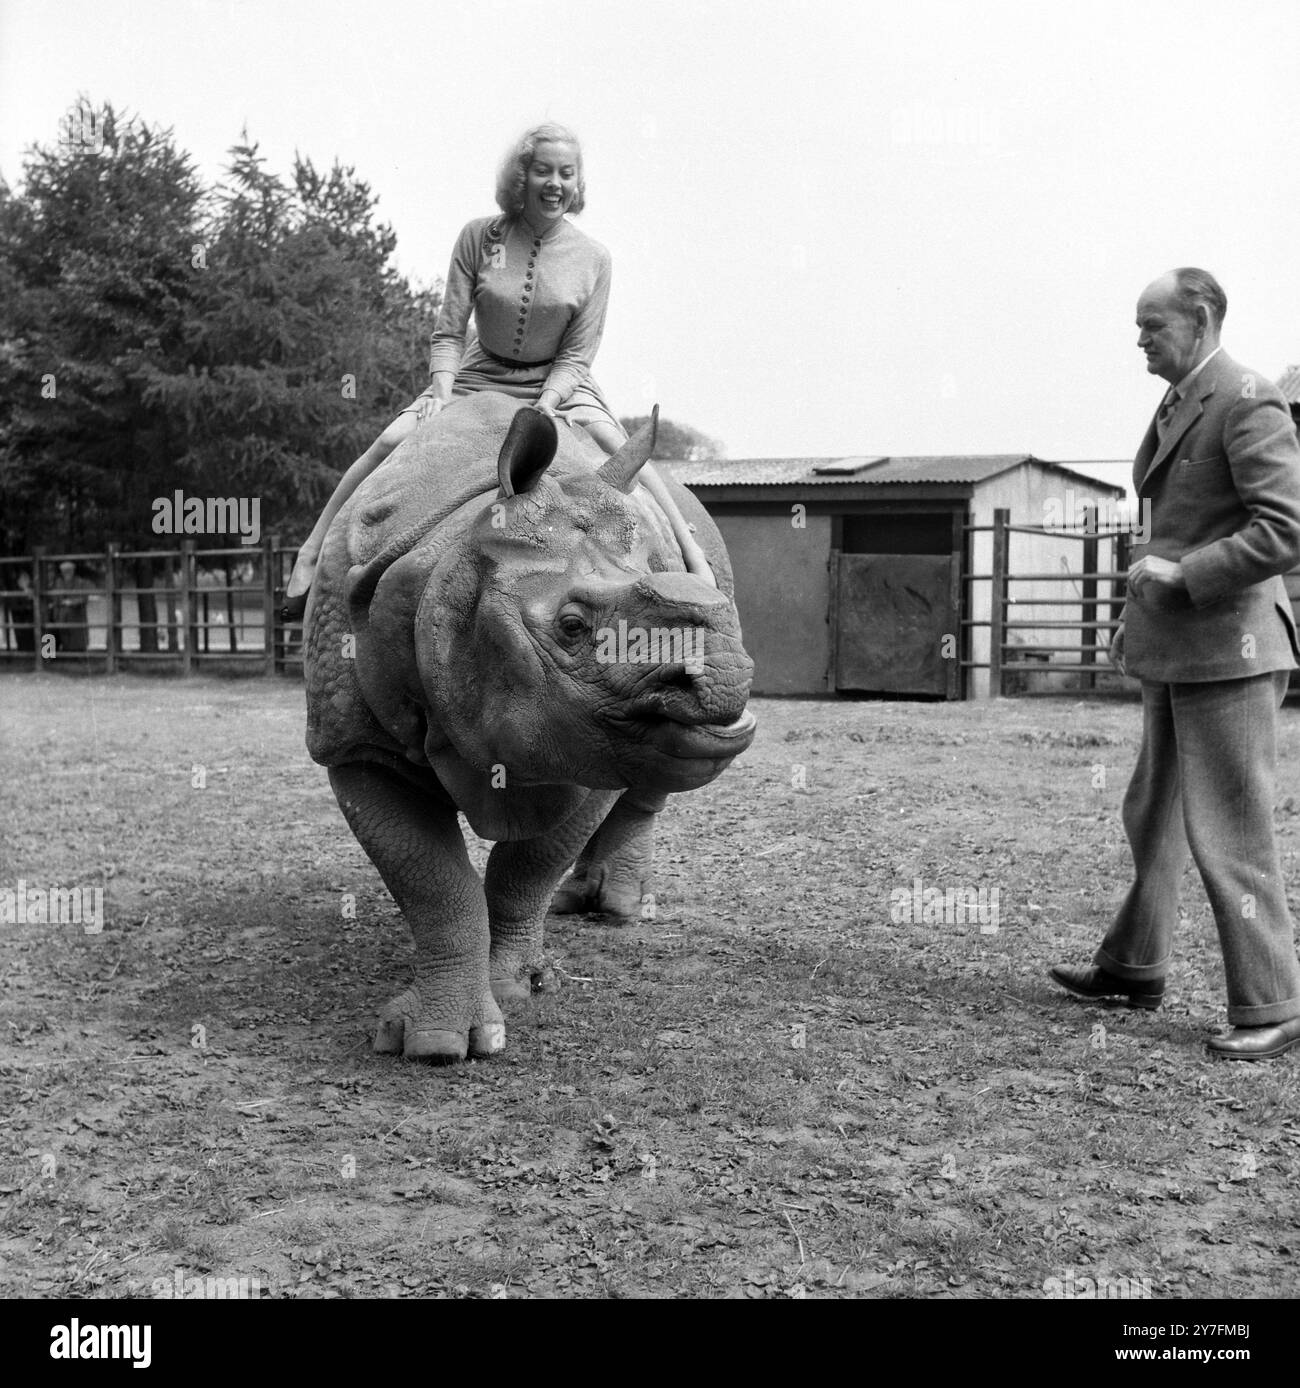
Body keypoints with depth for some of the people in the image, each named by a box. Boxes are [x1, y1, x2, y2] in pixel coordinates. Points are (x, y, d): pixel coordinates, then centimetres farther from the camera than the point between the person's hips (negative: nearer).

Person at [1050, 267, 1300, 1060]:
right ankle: (1135, 968, 32)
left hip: (1228, 649, -10)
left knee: (1229, 832, -5)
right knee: (1154, 816, 18)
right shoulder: (1176, 406, 14)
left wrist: (1179, 576, -18)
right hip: (1174, 650, 10)